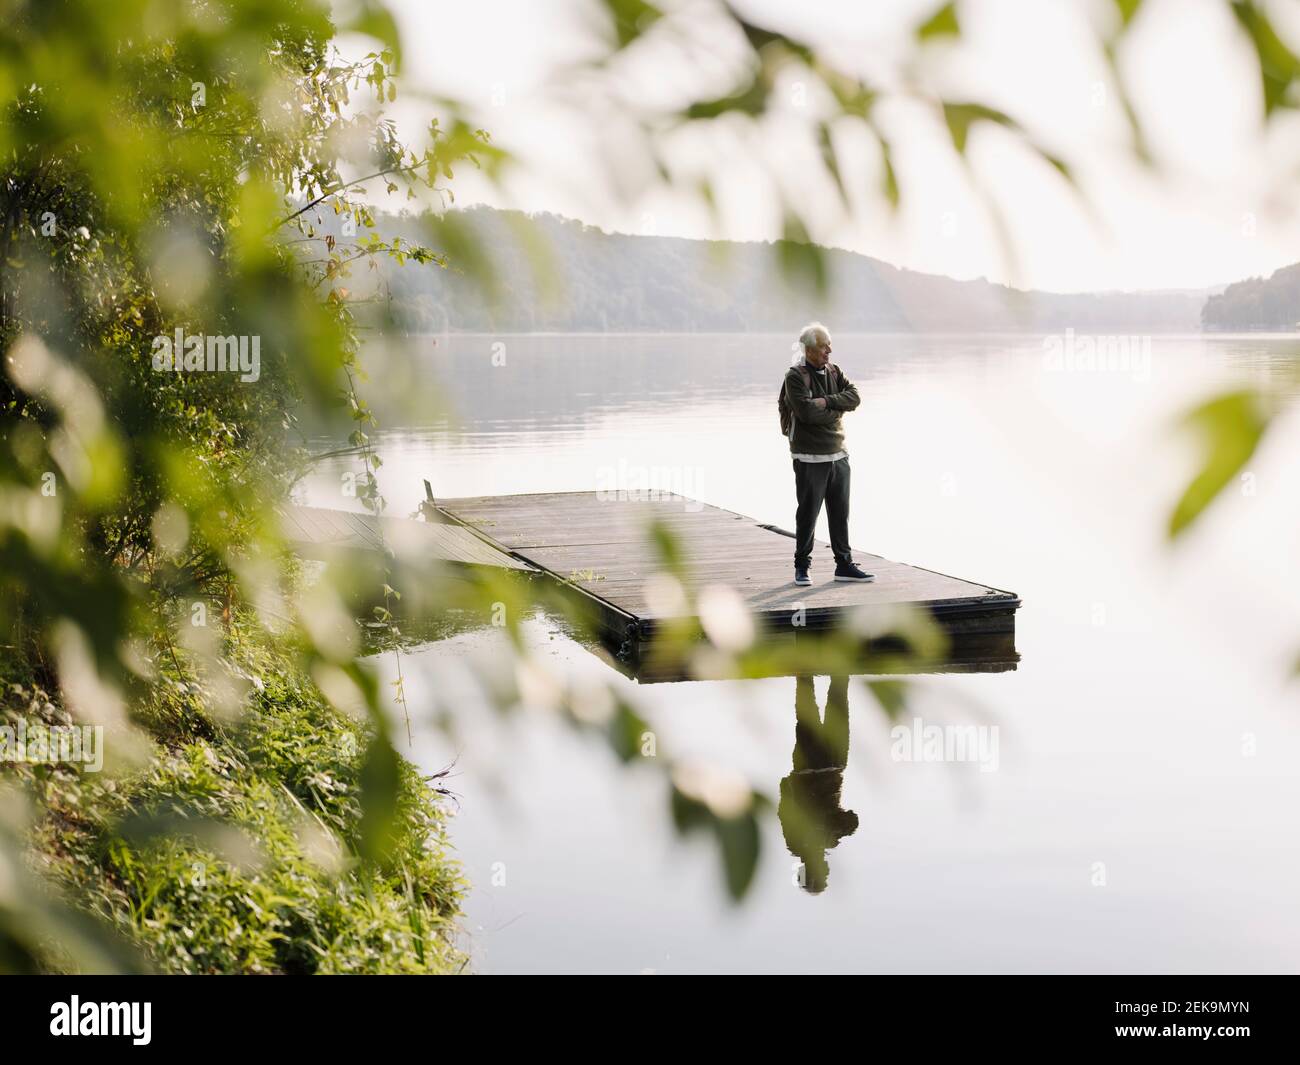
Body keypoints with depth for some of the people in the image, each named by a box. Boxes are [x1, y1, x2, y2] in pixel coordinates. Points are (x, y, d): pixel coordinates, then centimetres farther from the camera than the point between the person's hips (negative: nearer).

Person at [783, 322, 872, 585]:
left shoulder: (834, 371, 10)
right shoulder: (795, 376, -10)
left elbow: (854, 397, -2)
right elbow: (807, 412, -22)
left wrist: (827, 401, -16)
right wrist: (837, 409, -7)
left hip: (838, 455, 6)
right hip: (810, 458, -6)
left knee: (840, 513, 9)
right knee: (808, 514, 1)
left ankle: (844, 565, 16)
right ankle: (802, 567, 12)